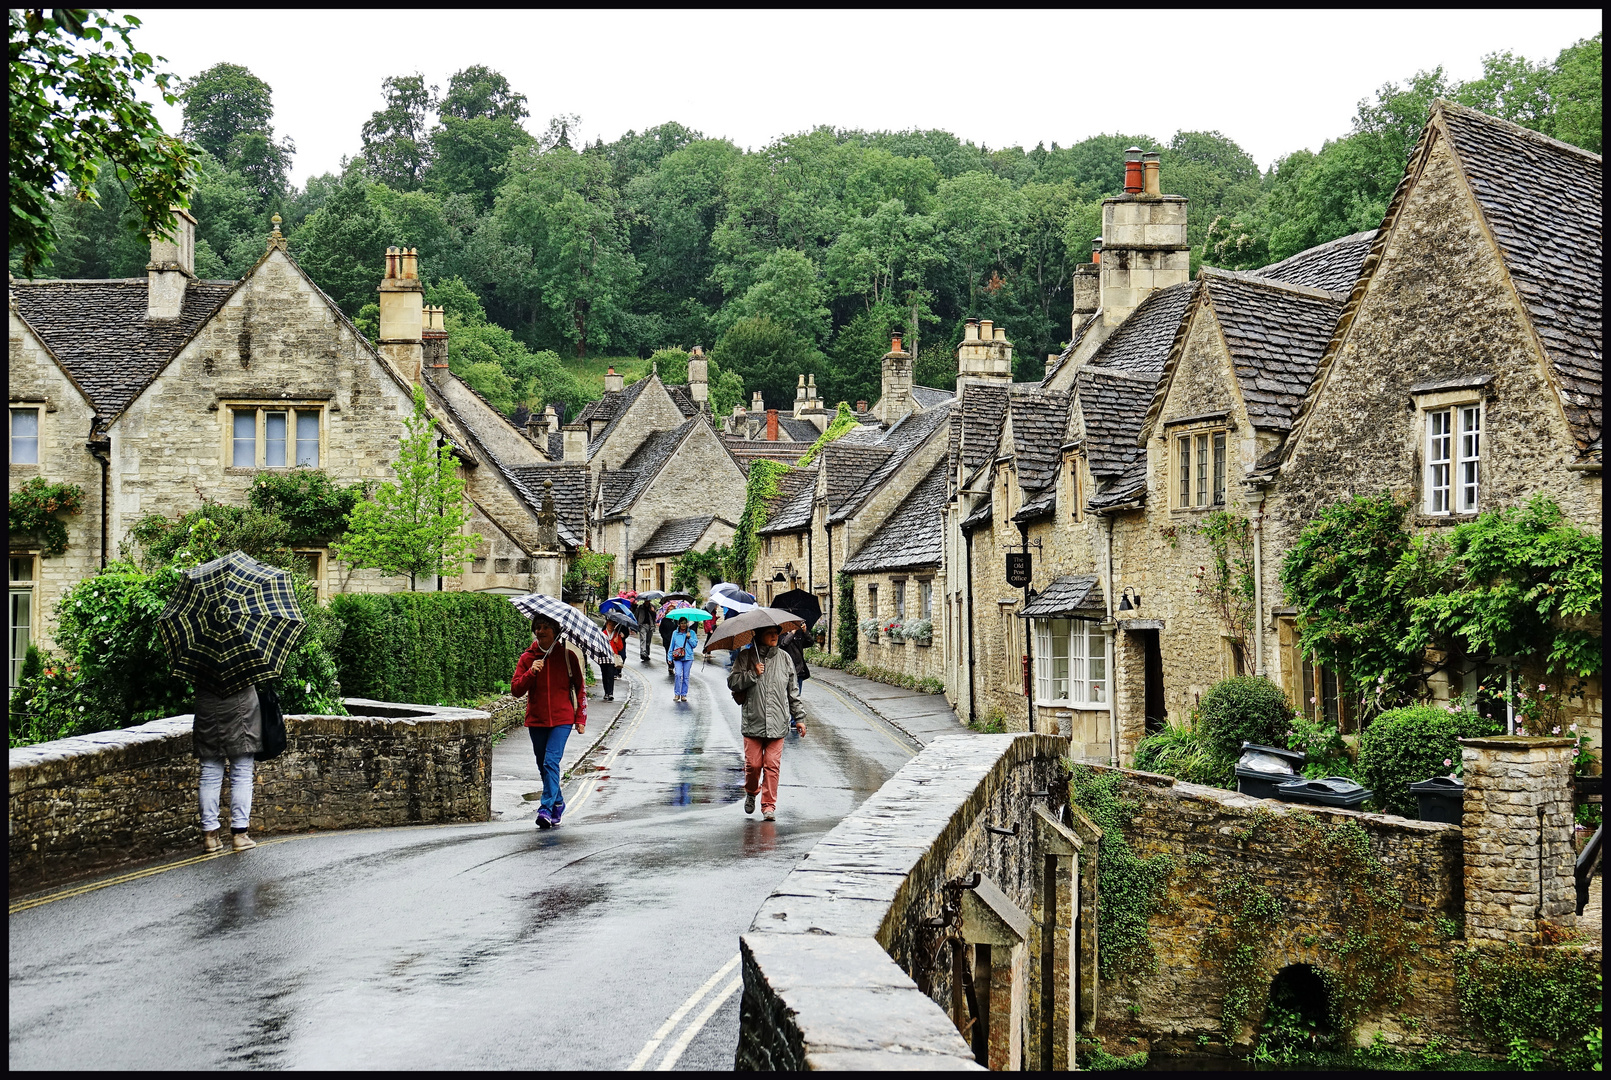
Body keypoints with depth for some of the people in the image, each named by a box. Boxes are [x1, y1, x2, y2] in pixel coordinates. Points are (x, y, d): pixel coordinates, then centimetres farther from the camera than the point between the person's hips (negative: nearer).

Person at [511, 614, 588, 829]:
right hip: (536, 720, 3)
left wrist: (581, 718, 3)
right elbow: (515, 689, -2)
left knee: (551, 762, -18)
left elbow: (580, 688, 8)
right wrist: (531, 672, -18)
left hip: (562, 719, -3)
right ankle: (558, 804, 28)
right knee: (544, 766, 11)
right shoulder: (527, 658, 5)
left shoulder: (567, 656, 2)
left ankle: (547, 808, -22)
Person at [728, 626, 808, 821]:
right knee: (753, 763, -1)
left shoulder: (784, 658, 10)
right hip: (753, 721, -1)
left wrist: (799, 717, 12)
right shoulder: (746, 657, 4)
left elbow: (793, 691, 14)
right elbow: (732, 683, -2)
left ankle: (769, 805, 4)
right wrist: (752, 674, -14)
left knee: (772, 765, -3)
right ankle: (751, 792, 27)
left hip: (778, 723, 1)